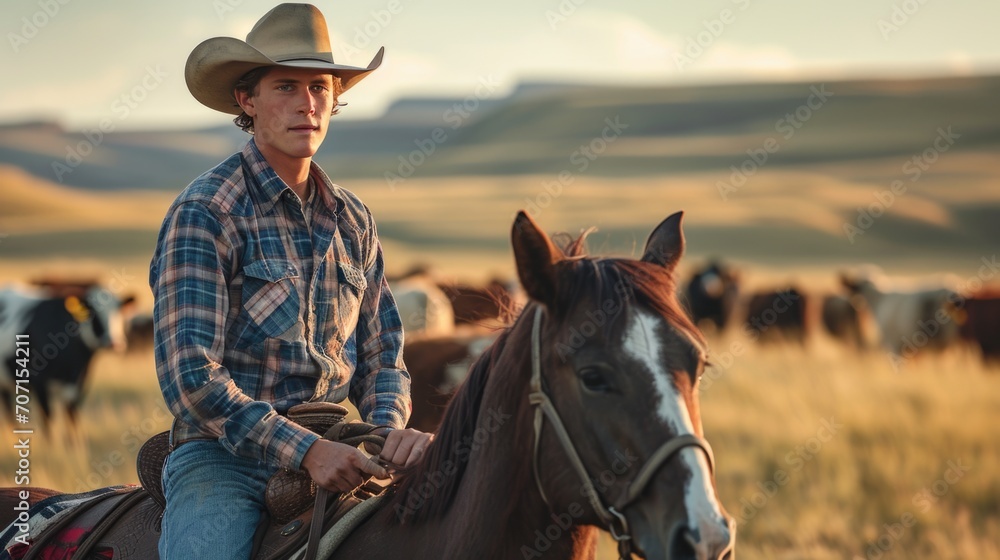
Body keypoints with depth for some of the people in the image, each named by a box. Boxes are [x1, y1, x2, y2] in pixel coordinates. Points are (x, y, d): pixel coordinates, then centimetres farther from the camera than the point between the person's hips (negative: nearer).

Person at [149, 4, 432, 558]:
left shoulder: (351, 219, 13)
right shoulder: (204, 213, -7)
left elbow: (380, 348, 19)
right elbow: (190, 377, -14)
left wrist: (390, 428, -3)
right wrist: (305, 450, -21)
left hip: (333, 454, 5)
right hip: (221, 458, -5)